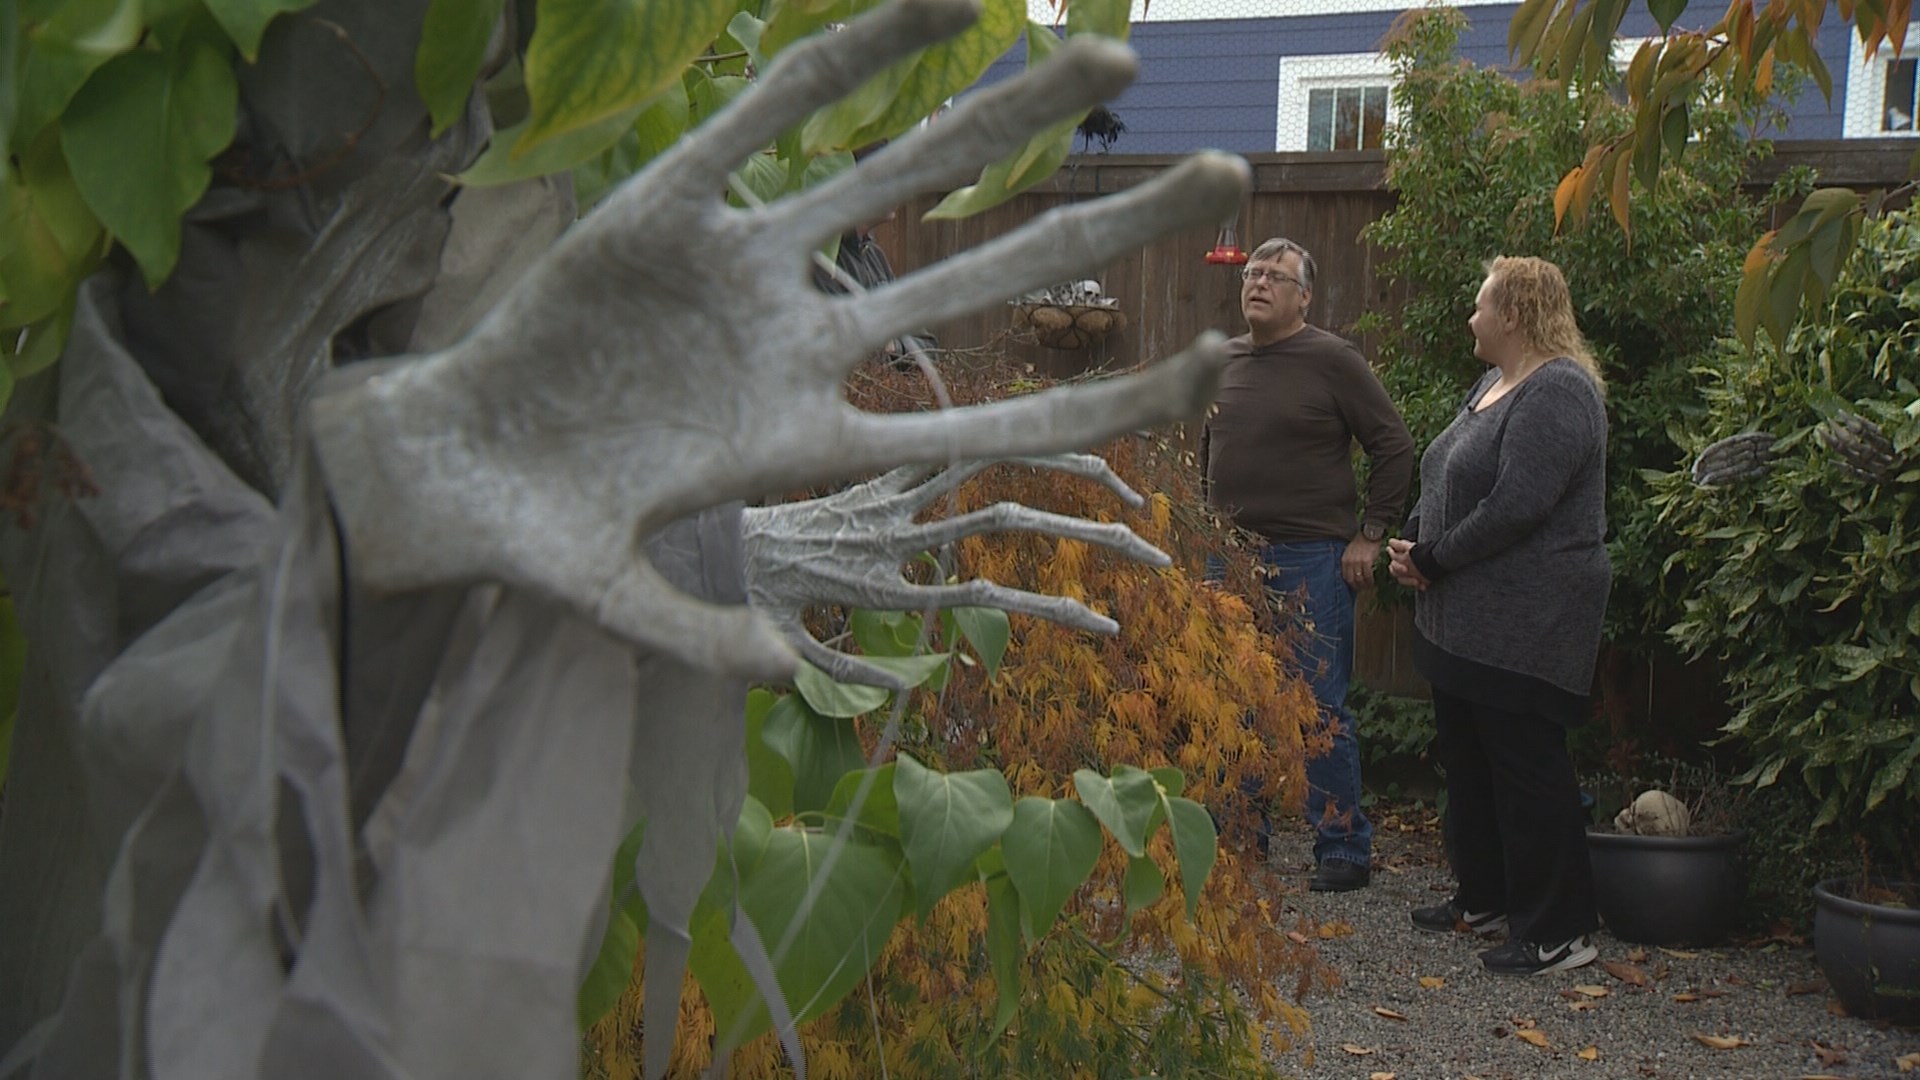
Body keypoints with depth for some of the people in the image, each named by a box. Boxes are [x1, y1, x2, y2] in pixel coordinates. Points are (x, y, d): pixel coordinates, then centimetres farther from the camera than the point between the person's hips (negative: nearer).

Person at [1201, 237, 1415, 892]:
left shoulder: (1333, 361, -6)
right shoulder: (1221, 363, 11)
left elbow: (1395, 447, -4)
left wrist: (1371, 535, -7)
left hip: (1311, 561, -6)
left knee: (1320, 709, -3)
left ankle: (1344, 849, 8)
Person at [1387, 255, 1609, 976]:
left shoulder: (1557, 393, -17)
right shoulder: (1492, 385, 15)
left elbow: (1517, 506, -25)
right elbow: (1444, 481, 19)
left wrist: (1432, 557, -15)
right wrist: (1413, 543, 1)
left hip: (1523, 627, -10)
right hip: (1465, 619, 10)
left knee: (1528, 768, -5)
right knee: (1468, 759, 17)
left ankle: (1560, 932, 3)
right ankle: (1483, 898, 29)